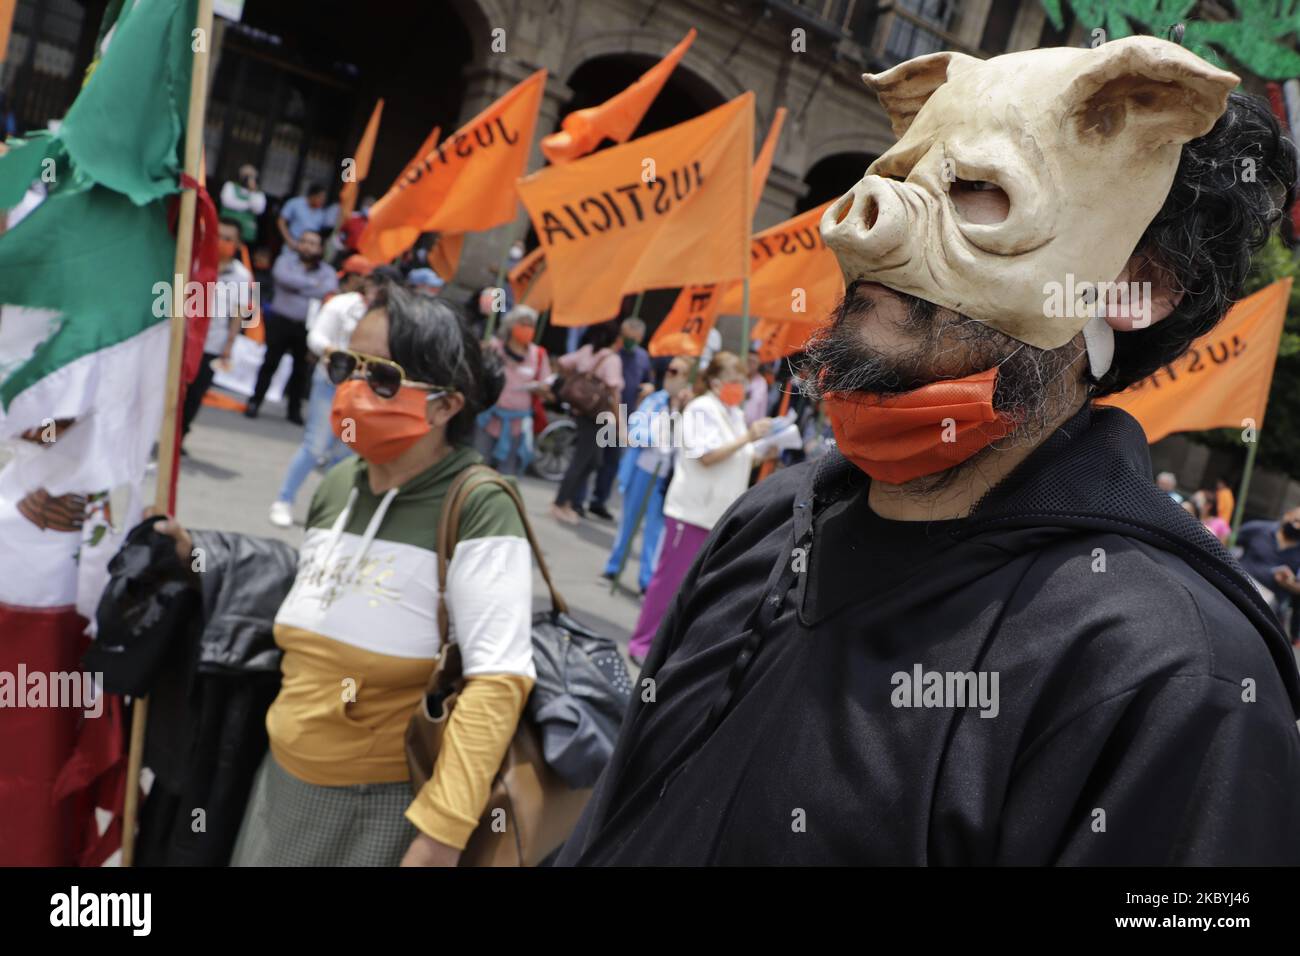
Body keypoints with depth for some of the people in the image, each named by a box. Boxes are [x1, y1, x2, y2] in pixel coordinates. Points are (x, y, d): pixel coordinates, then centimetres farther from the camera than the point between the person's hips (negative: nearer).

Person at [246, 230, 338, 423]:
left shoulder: (326, 271, 5)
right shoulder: (286, 259, 5)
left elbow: (329, 289, -16)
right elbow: (282, 276, -17)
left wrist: (296, 287, -15)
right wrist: (311, 283, -13)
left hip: (308, 326, 1)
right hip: (280, 320, -1)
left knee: (301, 369, 5)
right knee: (270, 363, 2)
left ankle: (295, 409, 15)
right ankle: (255, 402, 11)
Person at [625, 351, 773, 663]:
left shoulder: (735, 414, 14)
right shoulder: (701, 409, -11)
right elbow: (706, 456, -20)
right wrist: (748, 438, -22)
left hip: (722, 515, 8)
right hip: (693, 510, -8)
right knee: (671, 578, -3)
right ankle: (642, 643, 7)